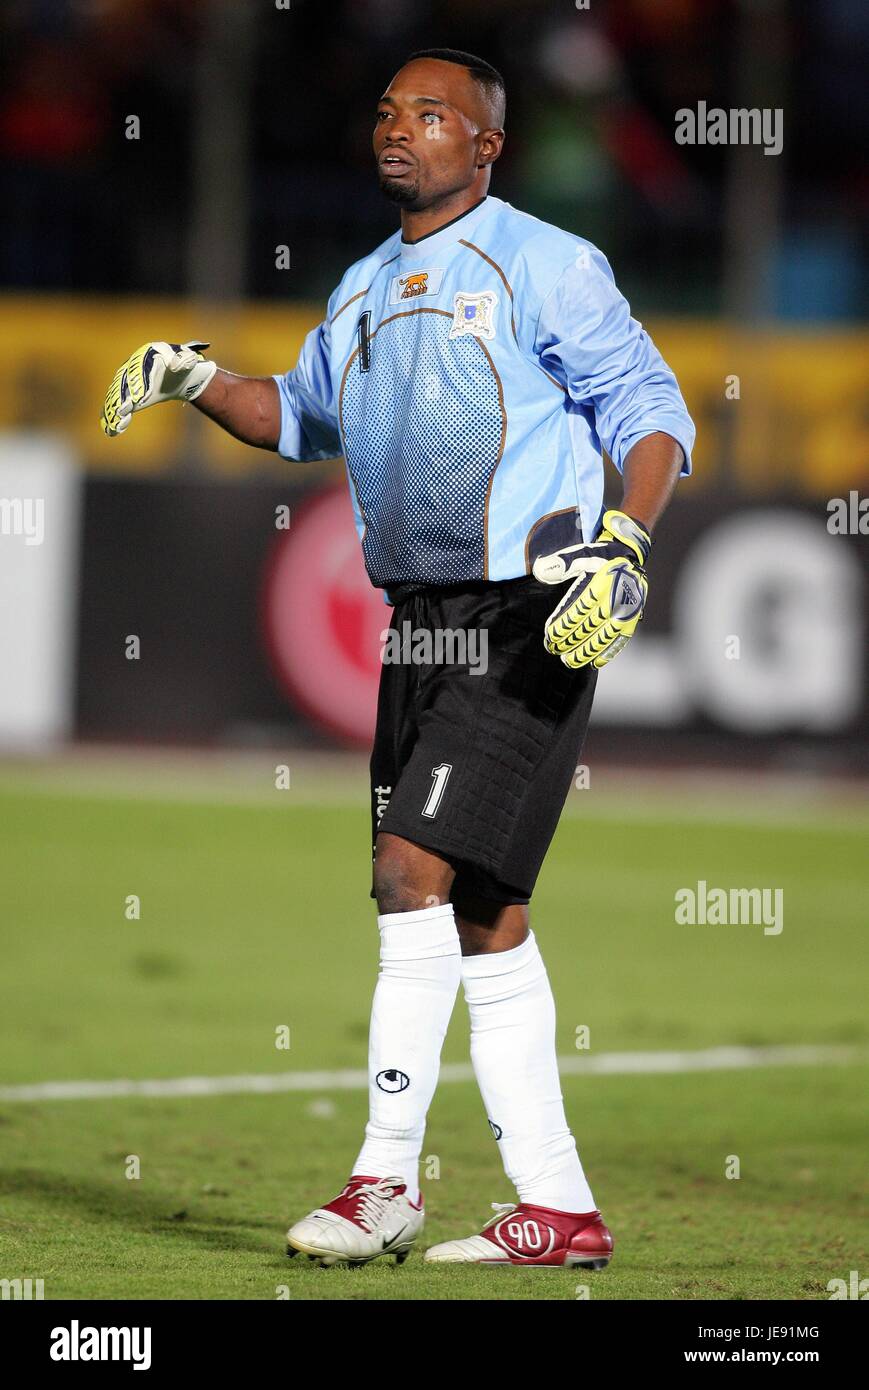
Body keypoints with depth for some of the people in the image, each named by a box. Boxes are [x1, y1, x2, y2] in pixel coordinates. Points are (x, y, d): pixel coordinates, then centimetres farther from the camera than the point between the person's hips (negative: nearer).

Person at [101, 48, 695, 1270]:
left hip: (528, 620, -8)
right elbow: (302, 416, 32)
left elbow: (653, 412, -6)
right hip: (419, 620, 8)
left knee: (415, 867, -15)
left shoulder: (543, 266, -6)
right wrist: (198, 382, 15)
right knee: (482, 914, 6)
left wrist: (624, 542, -20)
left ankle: (388, 1176, -9)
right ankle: (557, 1210, 10)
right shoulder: (367, 289, 16)